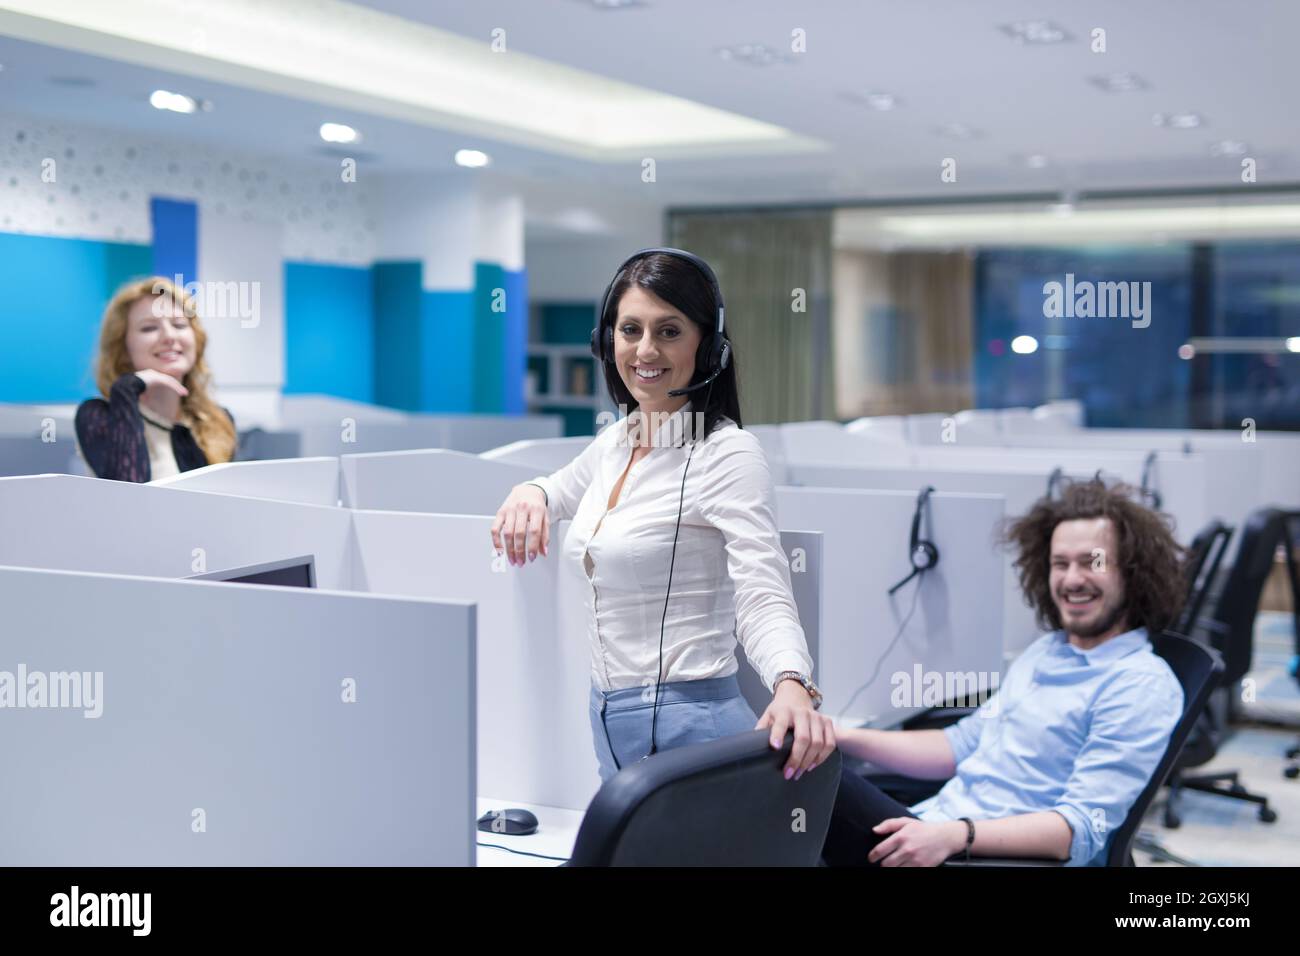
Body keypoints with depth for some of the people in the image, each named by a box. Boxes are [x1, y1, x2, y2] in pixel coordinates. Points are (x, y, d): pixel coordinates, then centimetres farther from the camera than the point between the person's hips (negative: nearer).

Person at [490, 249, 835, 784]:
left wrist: (792, 686, -44)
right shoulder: (614, 443, 8)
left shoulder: (728, 455, -14)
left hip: (684, 727, -7)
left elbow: (763, 600, -23)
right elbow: (563, 489, 30)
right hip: (609, 723, 7)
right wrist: (530, 493, 5)